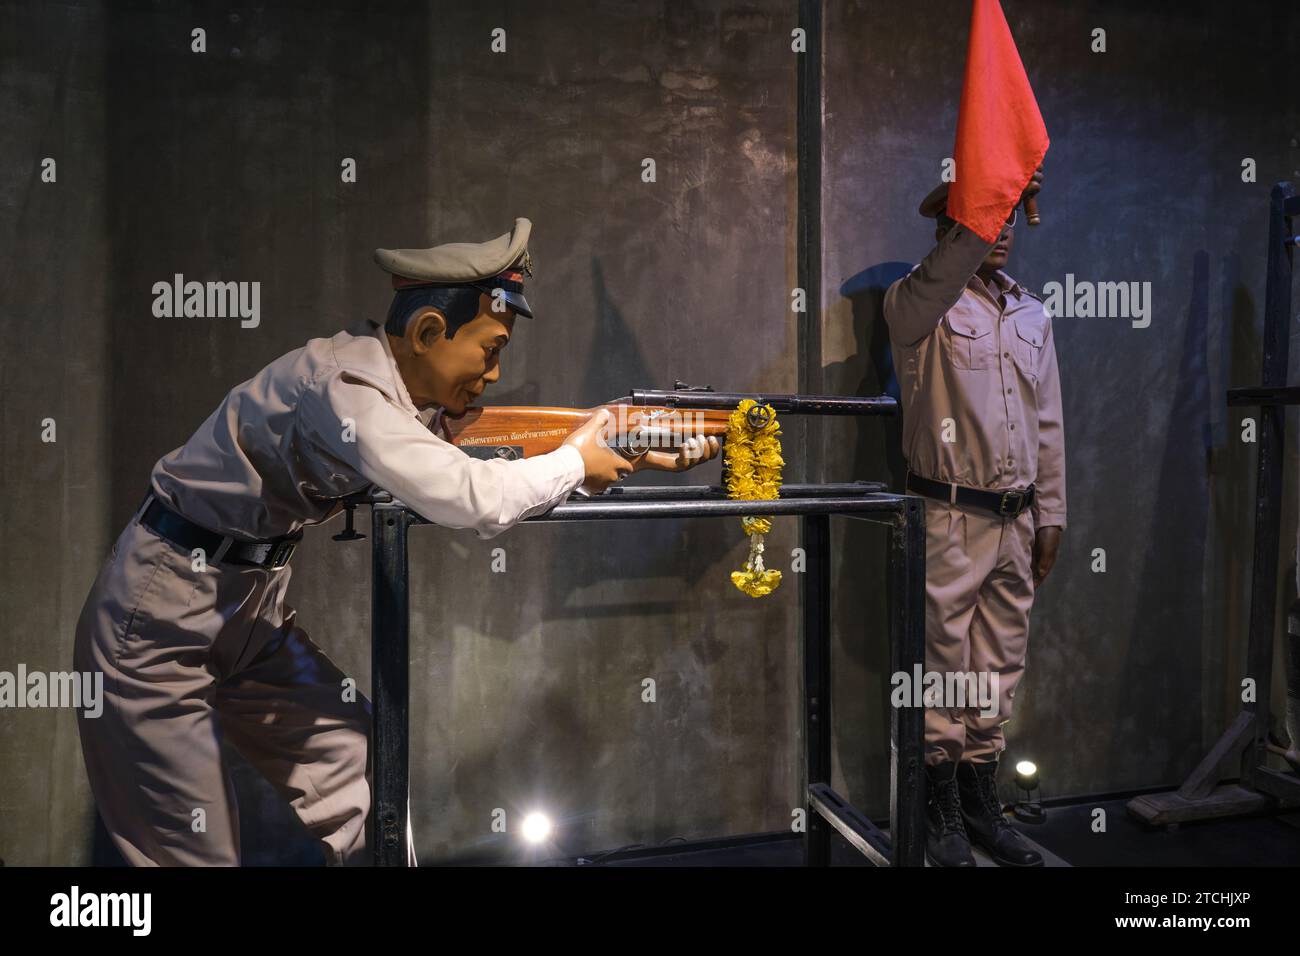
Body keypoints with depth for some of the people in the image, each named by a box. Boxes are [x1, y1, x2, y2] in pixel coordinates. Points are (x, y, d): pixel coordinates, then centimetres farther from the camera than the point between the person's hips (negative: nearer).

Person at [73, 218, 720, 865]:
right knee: (201, 851, 3)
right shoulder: (341, 385, -29)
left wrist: (637, 452, -2)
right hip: (158, 624, -8)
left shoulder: (405, 386, -2)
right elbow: (472, 499, -38)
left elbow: (471, 463, 2)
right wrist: (574, 462, -19)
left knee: (369, 796, 9)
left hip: (252, 616, 8)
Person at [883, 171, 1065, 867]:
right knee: (945, 665, 2)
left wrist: (1050, 515, 12)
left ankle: (982, 802, 27)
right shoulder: (917, 305, -2)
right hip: (949, 518, -5)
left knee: (1000, 667, 12)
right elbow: (941, 278, -29)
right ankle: (942, 810, 18)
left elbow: (1048, 426, 14)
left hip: (1016, 521, 6)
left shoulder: (1034, 316, 14)